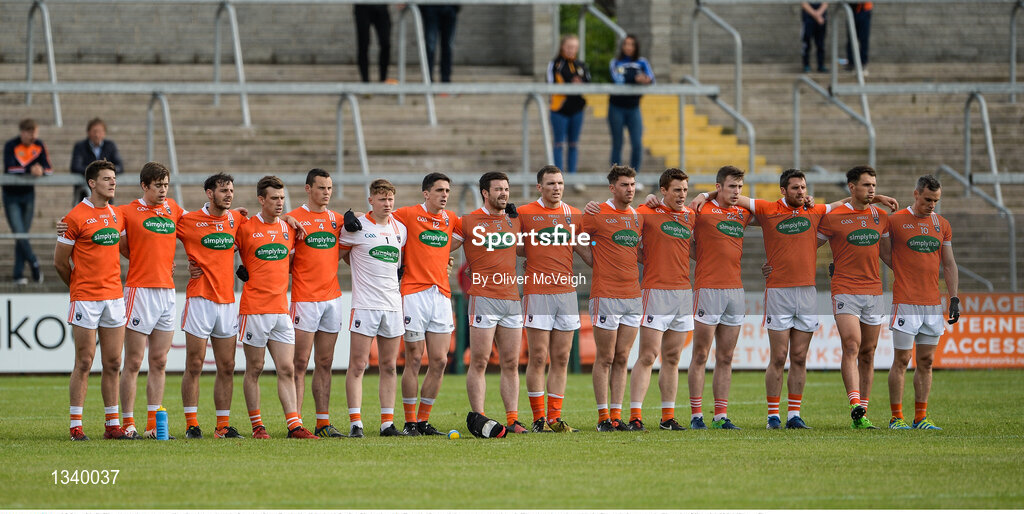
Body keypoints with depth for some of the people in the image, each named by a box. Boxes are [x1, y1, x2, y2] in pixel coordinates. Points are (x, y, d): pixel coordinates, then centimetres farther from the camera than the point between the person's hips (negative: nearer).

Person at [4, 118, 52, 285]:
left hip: (28, 194, 3)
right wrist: (30, 170, -41)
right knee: (18, 232, -12)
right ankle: (34, 263, 3)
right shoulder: (11, 146, -15)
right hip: (11, 195, -3)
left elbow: (49, 169, -7)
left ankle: (19, 274, 9)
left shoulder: (39, 146, -3)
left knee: (23, 234, 5)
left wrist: (41, 171, -30)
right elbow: (10, 169, -28)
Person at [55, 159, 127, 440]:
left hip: (114, 297, 6)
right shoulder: (76, 217, -8)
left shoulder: (117, 215, 10)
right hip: (85, 300, -6)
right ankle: (76, 425, 1)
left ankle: (113, 424, 10)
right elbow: (60, 262, -2)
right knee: (84, 363, -4)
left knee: (113, 363, 6)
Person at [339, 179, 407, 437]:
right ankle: (355, 423, -7)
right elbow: (338, 254, 7)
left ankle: (387, 423, 9)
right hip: (365, 305, -5)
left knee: (389, 366, 6)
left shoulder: (400, 229, 11)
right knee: (358, 365, -7)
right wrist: (364, 270, 6)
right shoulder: (357, 227, -4)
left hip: (393, 304, 5)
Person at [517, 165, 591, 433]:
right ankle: (539, 418, 0)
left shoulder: (574, 215, 11)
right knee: (538, 358, -5)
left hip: (567, 290, 4)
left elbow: (584, 250, 18)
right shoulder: (524, 213, 0)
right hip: (537, 292, -4)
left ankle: (555, 417, 8)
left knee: (561, 359, 4)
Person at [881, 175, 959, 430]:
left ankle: (921, 417, 9)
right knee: (902, 360, -5)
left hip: (933, 304, 4)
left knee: (926, 361, 5)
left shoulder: (942, 225, 12)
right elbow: (885, 254, 10)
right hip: (905, 302, -4)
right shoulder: (895, 221, -2)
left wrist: (954, 299, 7)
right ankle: (896, 417, -1)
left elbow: (949, 265, 14)